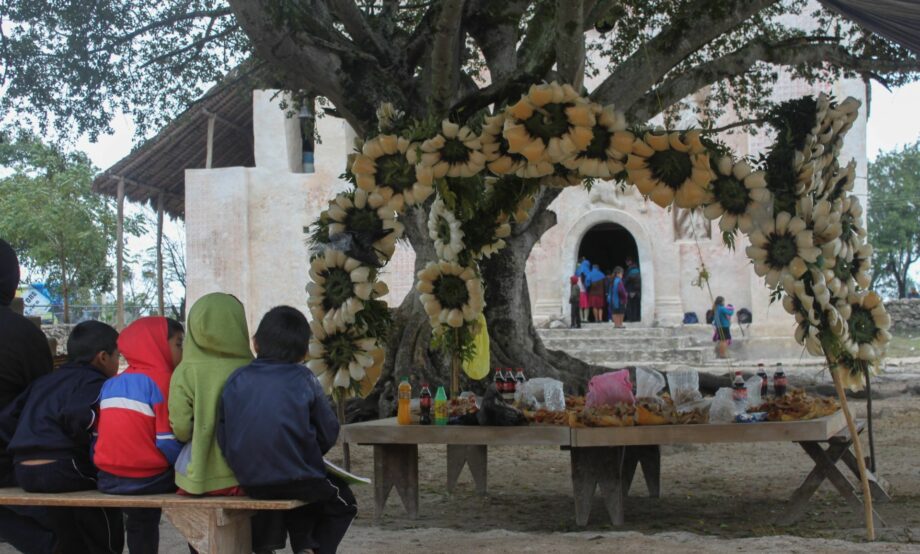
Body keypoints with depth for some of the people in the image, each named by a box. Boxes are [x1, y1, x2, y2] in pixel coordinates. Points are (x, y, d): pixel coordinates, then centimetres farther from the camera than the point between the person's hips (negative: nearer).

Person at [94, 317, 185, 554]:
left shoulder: (111, 384, 11)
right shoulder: (161, 380, -10)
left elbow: (97, 434, 13)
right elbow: (168, 442, -14)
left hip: (109, 480, 7)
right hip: (149, 479, -7)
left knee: (141, 525, 28)